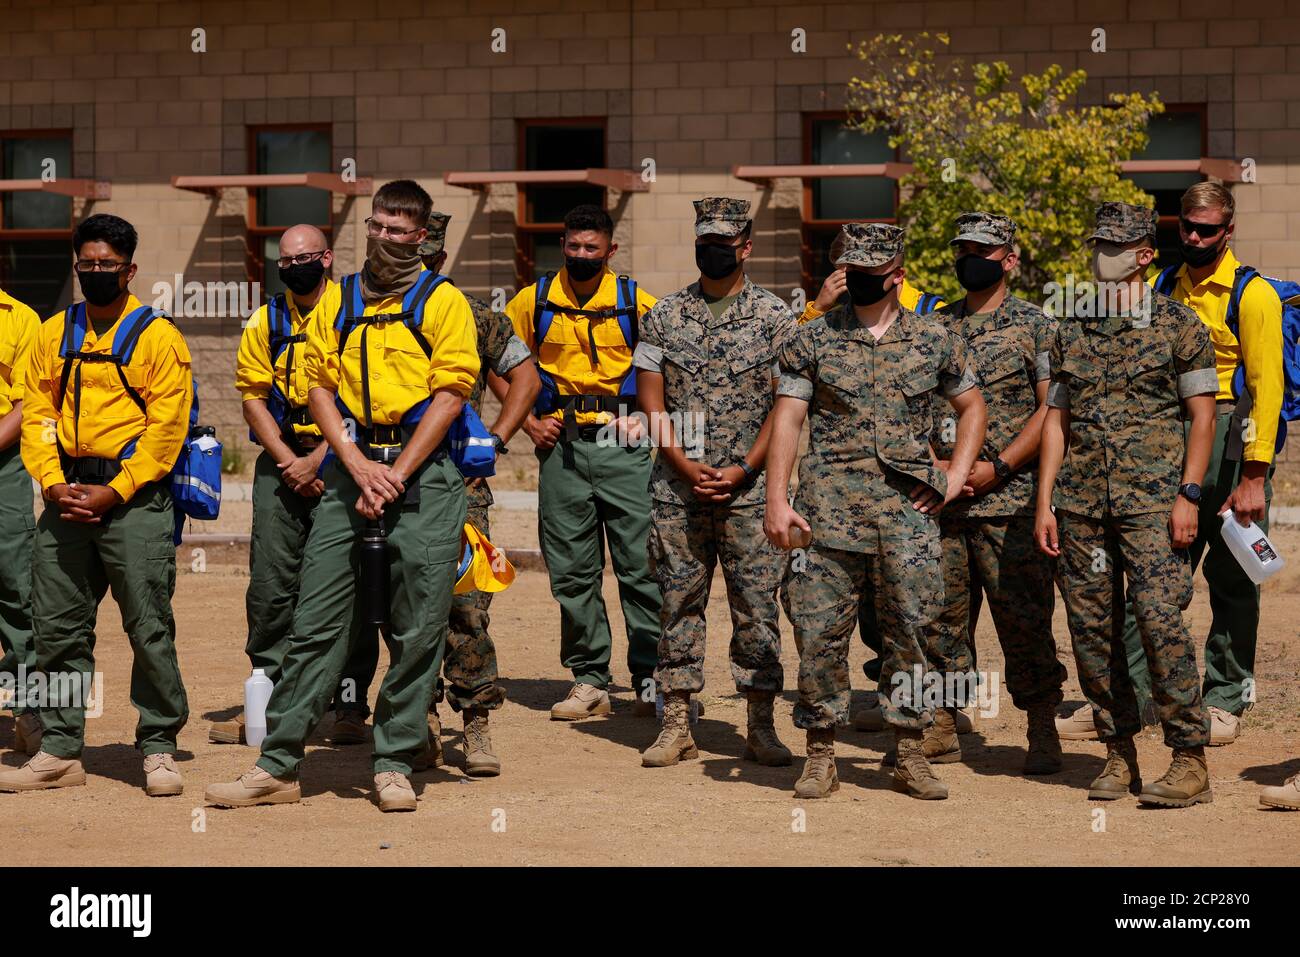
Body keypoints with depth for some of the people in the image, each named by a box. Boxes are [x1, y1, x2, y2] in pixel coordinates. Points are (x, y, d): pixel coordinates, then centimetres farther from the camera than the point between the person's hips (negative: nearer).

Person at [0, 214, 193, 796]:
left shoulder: (157, 337, -2)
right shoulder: (53, 334, 13)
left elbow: (166, 428, -8)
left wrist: (112, 492, -13)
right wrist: (54, 483, -5)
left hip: (134, 499, -5)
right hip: (66, 497, 5)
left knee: (148, 627, -5)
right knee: (56, 626, 7)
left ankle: (159, 749, 6)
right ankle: (61, 753, 16)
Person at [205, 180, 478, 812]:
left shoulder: (441, 301, 3)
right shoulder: (339, 302, 14)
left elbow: (450, 394, -4)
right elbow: (321, 388, 9)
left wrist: (397, 475, -10)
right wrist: (360, 468, -6)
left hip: (423, 473, -3)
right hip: (349, 469, 3)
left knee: (418, 629, 0)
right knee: (317, 621, 0)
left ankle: (394, 765, 10)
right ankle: (278, 766, 3)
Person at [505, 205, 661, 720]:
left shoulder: (637, 304, 2)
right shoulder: (534, 301, 6)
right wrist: (527, 420, 6)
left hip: (622, 445, -2)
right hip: (561, 445, 2)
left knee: (640, 562, -4)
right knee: (571, 570, 4)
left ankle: (651, 677, 4)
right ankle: (590, 681, 12)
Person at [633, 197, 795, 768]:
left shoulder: (774, 316, 2)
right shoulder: (665, 315, 8)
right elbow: (651, 400, 6)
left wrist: (742, 470, -9)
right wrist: (685, 466, -6)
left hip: (749, 487, -2)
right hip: (677, 488, 2)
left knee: (756, 607, -1)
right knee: (678, 603, 4)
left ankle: (760, 726, 6)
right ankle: (677, 726, 10)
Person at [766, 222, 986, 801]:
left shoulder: (934, 340, 9)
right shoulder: (812, 340, 5)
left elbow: (971, 407, 19)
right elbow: (787, 418, 1)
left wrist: (956, 475, 6)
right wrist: (776, 499, -9)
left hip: (909, 504, 1)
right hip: (830, 504, -1)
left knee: (909, 630, 3)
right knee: (820, 629, -1)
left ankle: (910, 756, 12)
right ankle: (820, 755, 9)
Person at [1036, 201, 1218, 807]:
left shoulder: (1178, 325, 2)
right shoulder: (1072, 331, 14)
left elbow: (1202, 416, 0)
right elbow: (1056, 418, 14)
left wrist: (1188, 495, -9)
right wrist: (1044, 503, 8)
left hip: (1151, 501, -5)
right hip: (1080, 502, 5)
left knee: (1160, 620, -13)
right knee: (1091, 628, 4)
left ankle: (1190, 761, -8)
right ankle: (1119, 753, 14)